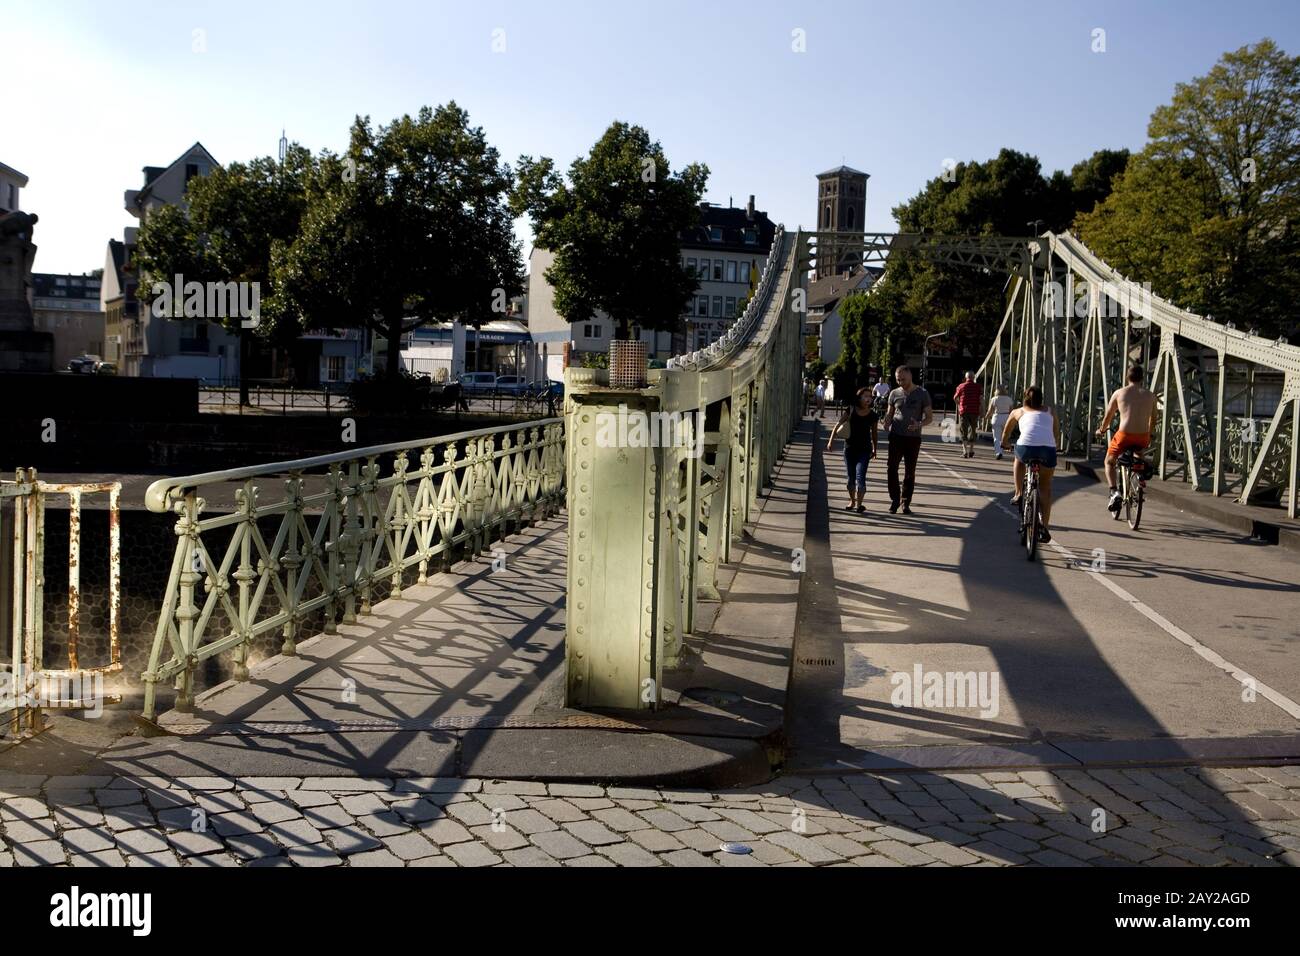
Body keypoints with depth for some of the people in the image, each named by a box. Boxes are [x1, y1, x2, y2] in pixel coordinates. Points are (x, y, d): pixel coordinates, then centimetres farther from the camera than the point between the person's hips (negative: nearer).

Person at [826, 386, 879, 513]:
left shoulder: (873, 415, -2)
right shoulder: (850, 410, -3)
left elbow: (874, 433, 11)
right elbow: (838, 425, -2)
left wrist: (874, 449, 16)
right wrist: (831, 440, -10)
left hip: (864, 450, -1)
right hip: (849, 448, 1)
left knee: (860, 477, -13)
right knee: (851, 478, 11)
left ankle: (859, 503, -4)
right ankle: (852, 501, 28)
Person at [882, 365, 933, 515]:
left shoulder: (922, 393, 0)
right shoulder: (894, 393, 7)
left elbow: (929, 417, 1)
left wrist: (919, 424, -20)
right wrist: (886, 423, -8)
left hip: (913, 438, -1)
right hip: (896, 436, 1)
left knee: (910, 472, 5)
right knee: (891, 468, -6)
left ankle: (906, 502, 14)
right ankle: (894, 500, 7)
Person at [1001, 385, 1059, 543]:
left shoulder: (1018, 412, 27)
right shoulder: (1049, 411, 29)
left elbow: (1005, 438, 41)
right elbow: (1057, 436, 34)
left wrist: (1005, 443, 61)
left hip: (1026, 447, -1)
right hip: (1048, 449, 1)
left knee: (1019, 459, 36)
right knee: (1045, 487, 17)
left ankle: (1019, 494, 23)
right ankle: (1044, 527, 10)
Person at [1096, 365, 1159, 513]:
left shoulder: (1119, 393, 5)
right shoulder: (1150, 395, 10)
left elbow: (1108, 415, 14)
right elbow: (1153, 417, 19)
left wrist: (1101, 430, 31)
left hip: (1124, 435, -3)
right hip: (1143, 437, 3)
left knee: (1109, 462, 17)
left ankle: (1114, 492, -4)